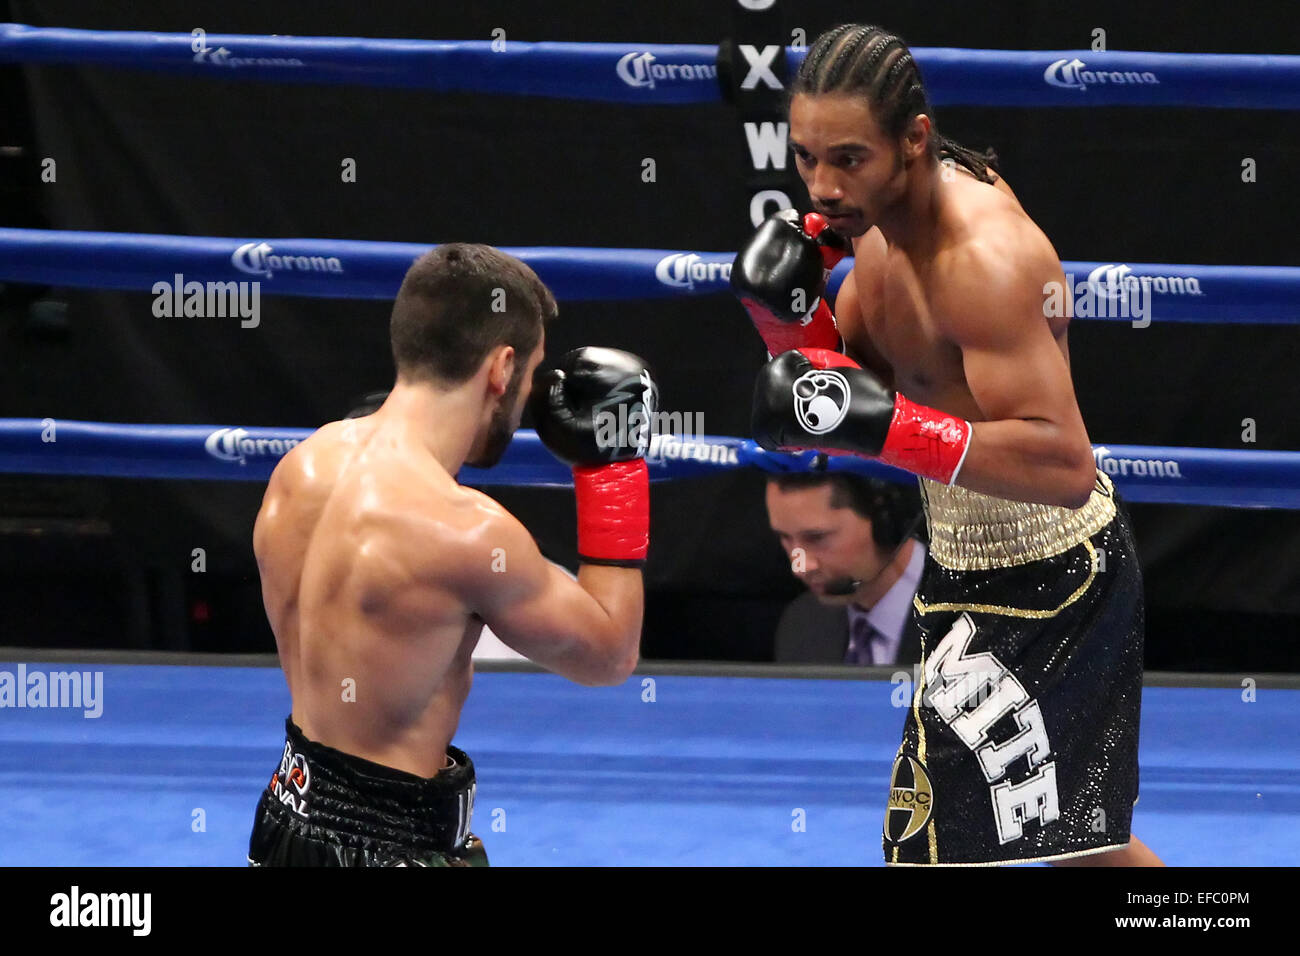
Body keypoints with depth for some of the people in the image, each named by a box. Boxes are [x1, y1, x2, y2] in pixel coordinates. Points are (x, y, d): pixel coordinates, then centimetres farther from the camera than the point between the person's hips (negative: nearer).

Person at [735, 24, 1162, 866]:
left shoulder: (983, 259, -30)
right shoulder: (885, 213, -1)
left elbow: (1064, 466, -36)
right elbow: (852, 374, 7)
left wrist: (885, 424, -43)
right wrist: (789, 313, -14)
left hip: (1038, 583, -10)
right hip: (974, 558, 10)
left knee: (931, 844, -6)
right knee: (1081, 839, 26)